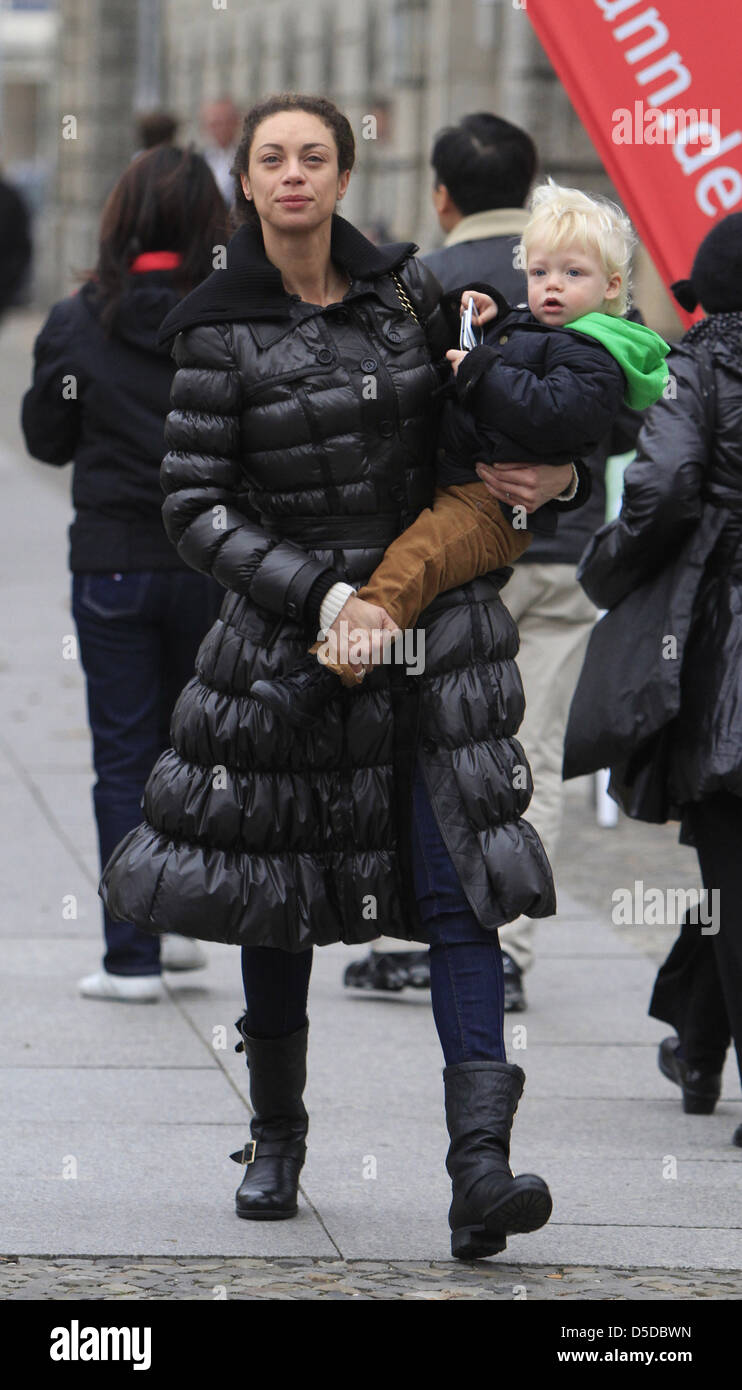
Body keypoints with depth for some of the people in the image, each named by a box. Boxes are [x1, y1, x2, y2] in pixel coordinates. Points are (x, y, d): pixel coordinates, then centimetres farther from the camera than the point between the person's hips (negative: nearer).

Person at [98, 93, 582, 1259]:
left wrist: (550, 473, -1)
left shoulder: (409, 290, 4)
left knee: (457, 888, -10)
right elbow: (193, 506, -7)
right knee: (279, 894, 10)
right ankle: (276, 1139, 30)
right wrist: (321, 597, -17)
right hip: (291, 634, -1)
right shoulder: (222, 335, -5)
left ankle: (481, 1164, -18)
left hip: (436, 628, 1)